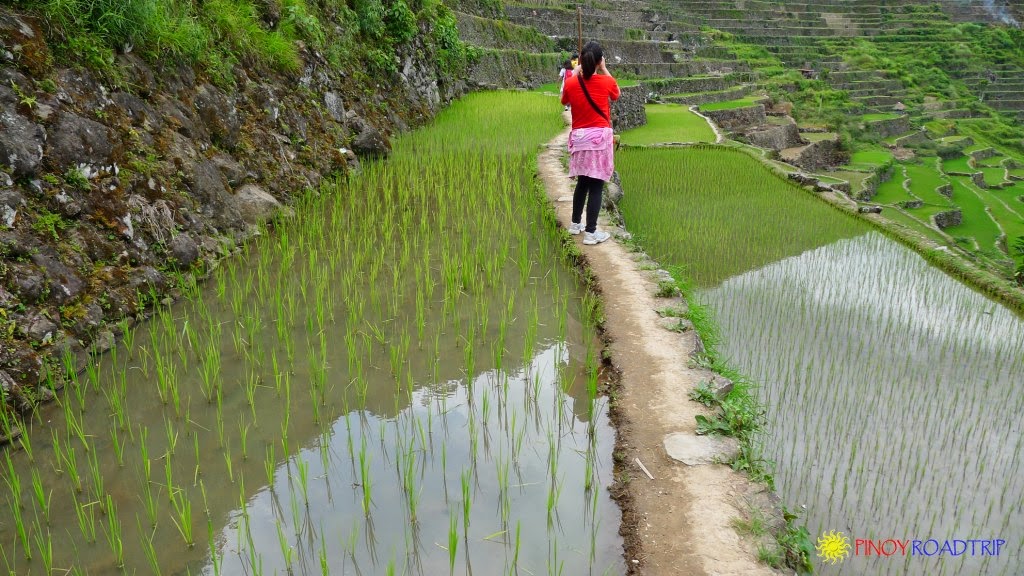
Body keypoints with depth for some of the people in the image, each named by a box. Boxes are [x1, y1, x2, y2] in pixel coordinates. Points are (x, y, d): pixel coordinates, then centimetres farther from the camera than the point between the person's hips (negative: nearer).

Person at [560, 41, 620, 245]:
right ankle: (591, 232, -1)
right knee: (596, 185, -1)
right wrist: (604, 70, 17)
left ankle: (576, 224, 29)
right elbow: (616, 95, 16)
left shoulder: (571, 83, -2)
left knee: (582, 182, 19)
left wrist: (574, 73, 22)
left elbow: (564, 101, 20)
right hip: (600, 137, -4)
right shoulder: (606, 81, -7)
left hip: (579, 137, 4)